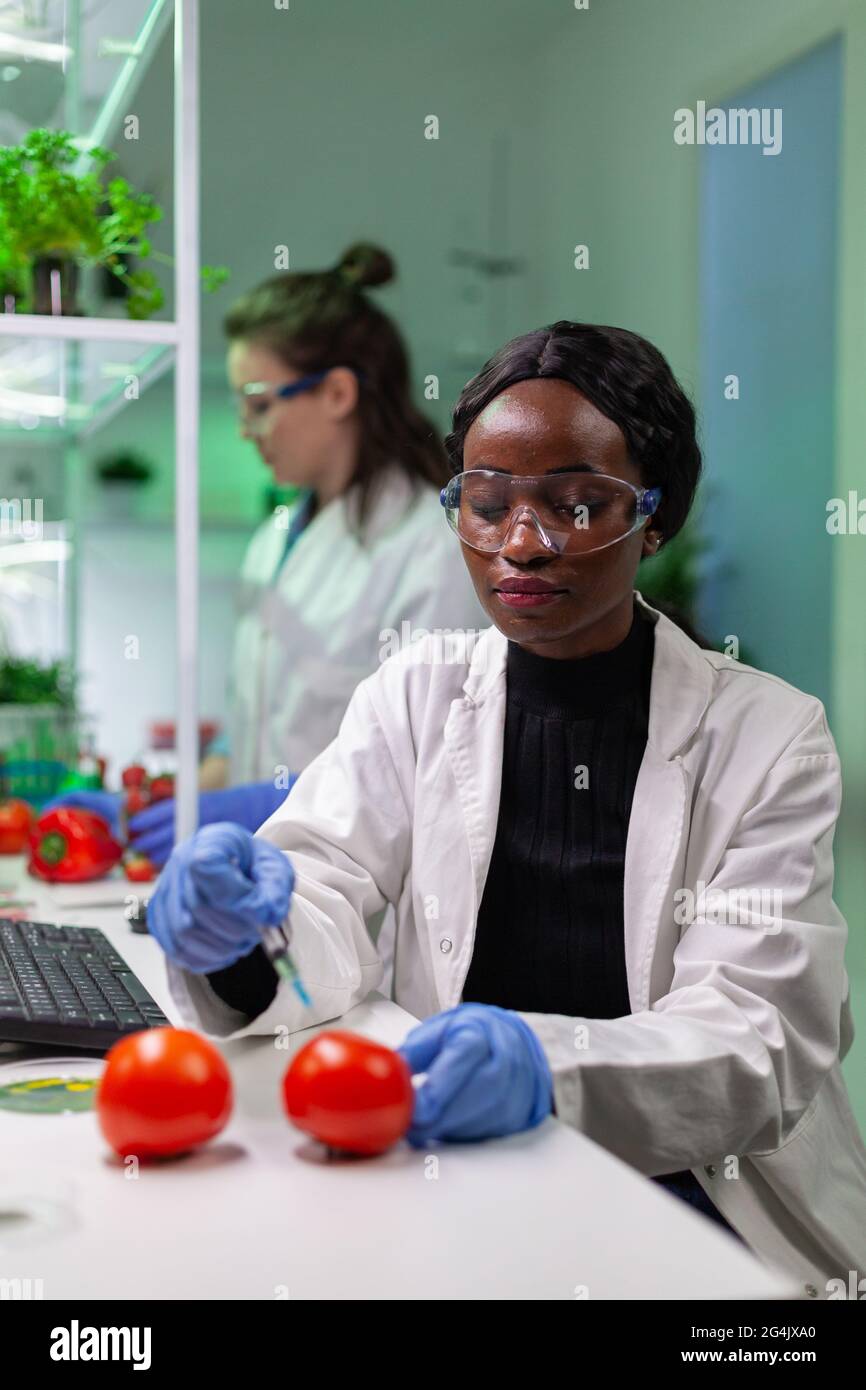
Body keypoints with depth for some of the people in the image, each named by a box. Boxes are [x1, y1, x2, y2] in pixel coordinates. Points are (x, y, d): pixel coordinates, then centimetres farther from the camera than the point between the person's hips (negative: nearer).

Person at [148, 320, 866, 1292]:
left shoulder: (767, 736, -3)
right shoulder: (417, 694, 7)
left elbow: (762, 1041, -14)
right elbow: (328, 888, -5)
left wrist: (548, 1065, -33)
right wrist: (238, 916, -30)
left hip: (686, 1193, -1)